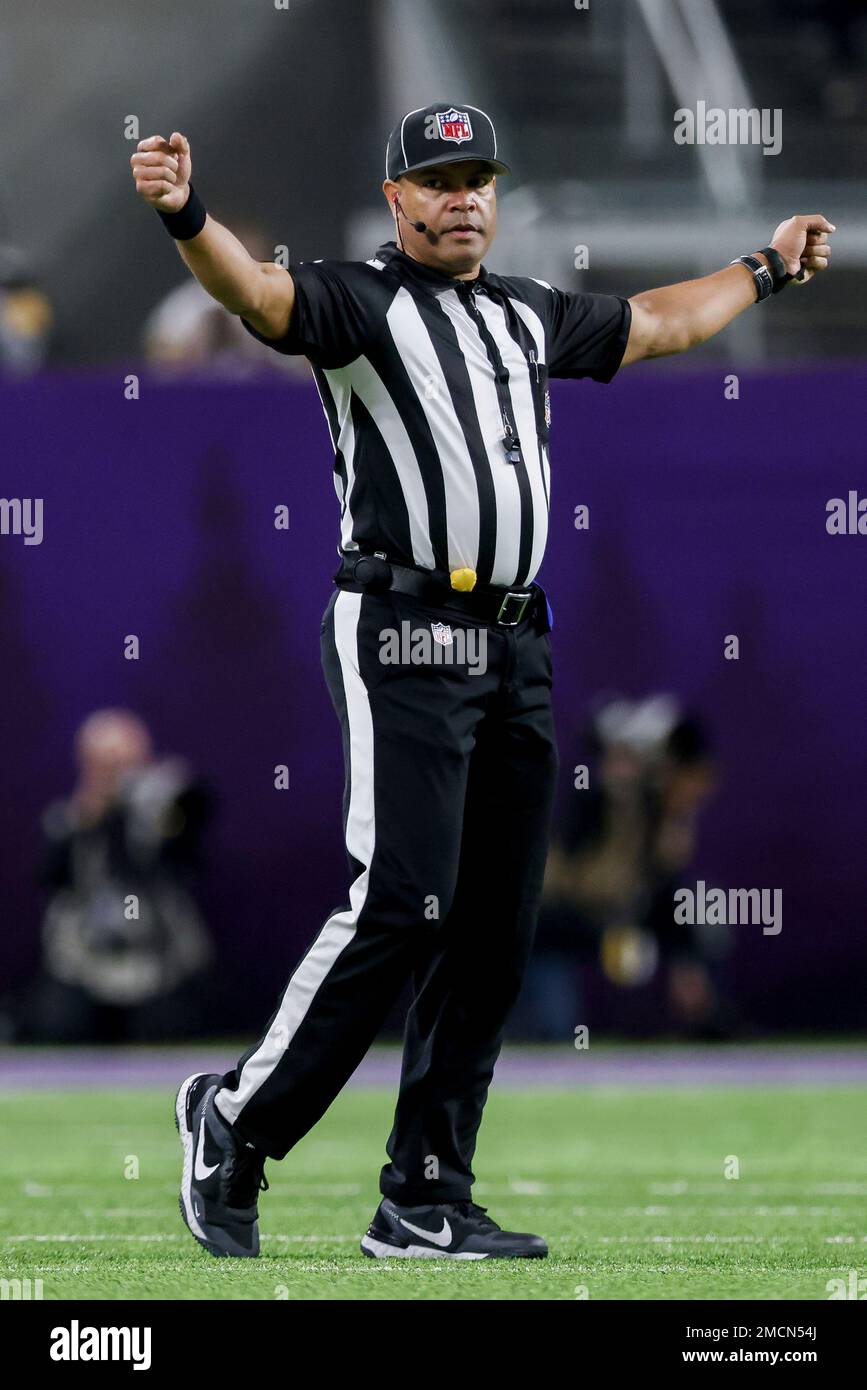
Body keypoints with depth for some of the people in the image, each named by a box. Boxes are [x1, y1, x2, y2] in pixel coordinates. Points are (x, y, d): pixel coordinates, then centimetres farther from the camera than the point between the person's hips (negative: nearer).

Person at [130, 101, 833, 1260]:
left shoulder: (531, 316, 20)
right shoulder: (359, 301, -1)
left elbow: (661, 324, 37)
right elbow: (259, 293, -22)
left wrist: (766, 270, 48)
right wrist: (185, 216, -42)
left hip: (517, 651, 7)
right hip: (405, 637, -7)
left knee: (496, 929, 4)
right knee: (402, 902, -16)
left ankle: (425, 1202, 9)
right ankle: (238, 1123, -3)